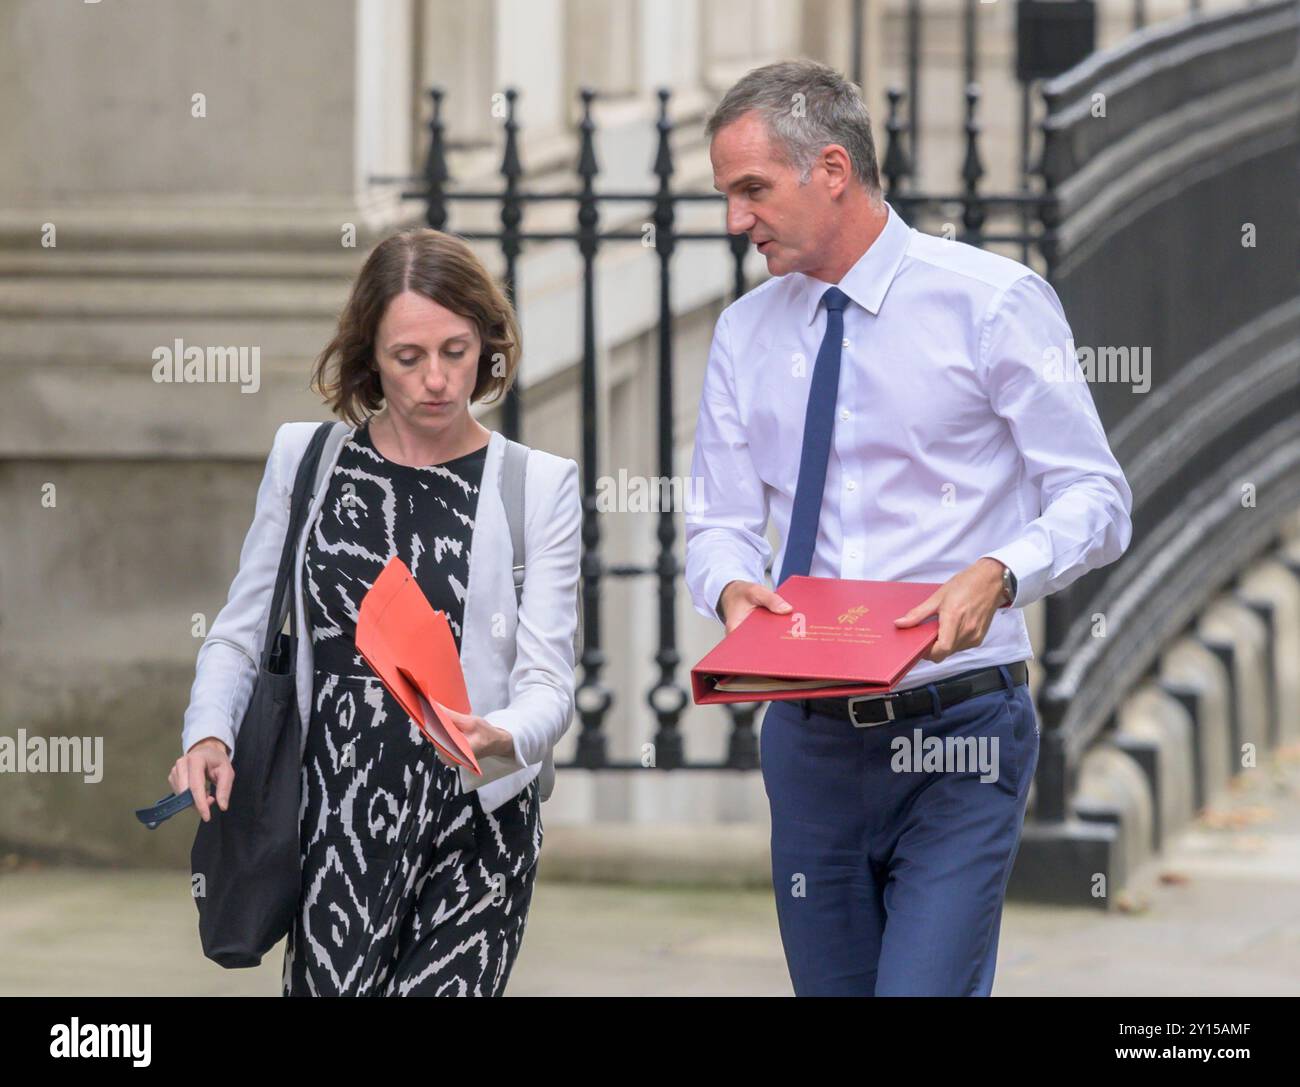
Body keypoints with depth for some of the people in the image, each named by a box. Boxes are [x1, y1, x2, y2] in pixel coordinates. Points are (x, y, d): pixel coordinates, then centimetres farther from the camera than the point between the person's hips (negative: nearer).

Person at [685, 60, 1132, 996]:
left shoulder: (992, 302, -5)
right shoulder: (746, 333, 10)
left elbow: (1094, 498, -6)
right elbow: (721, 523, 13)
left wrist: (997, 576, -26)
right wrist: (733, 586, -11)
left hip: (959, 738, -5)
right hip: (809, 734, 5)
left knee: (927, 987, -18)